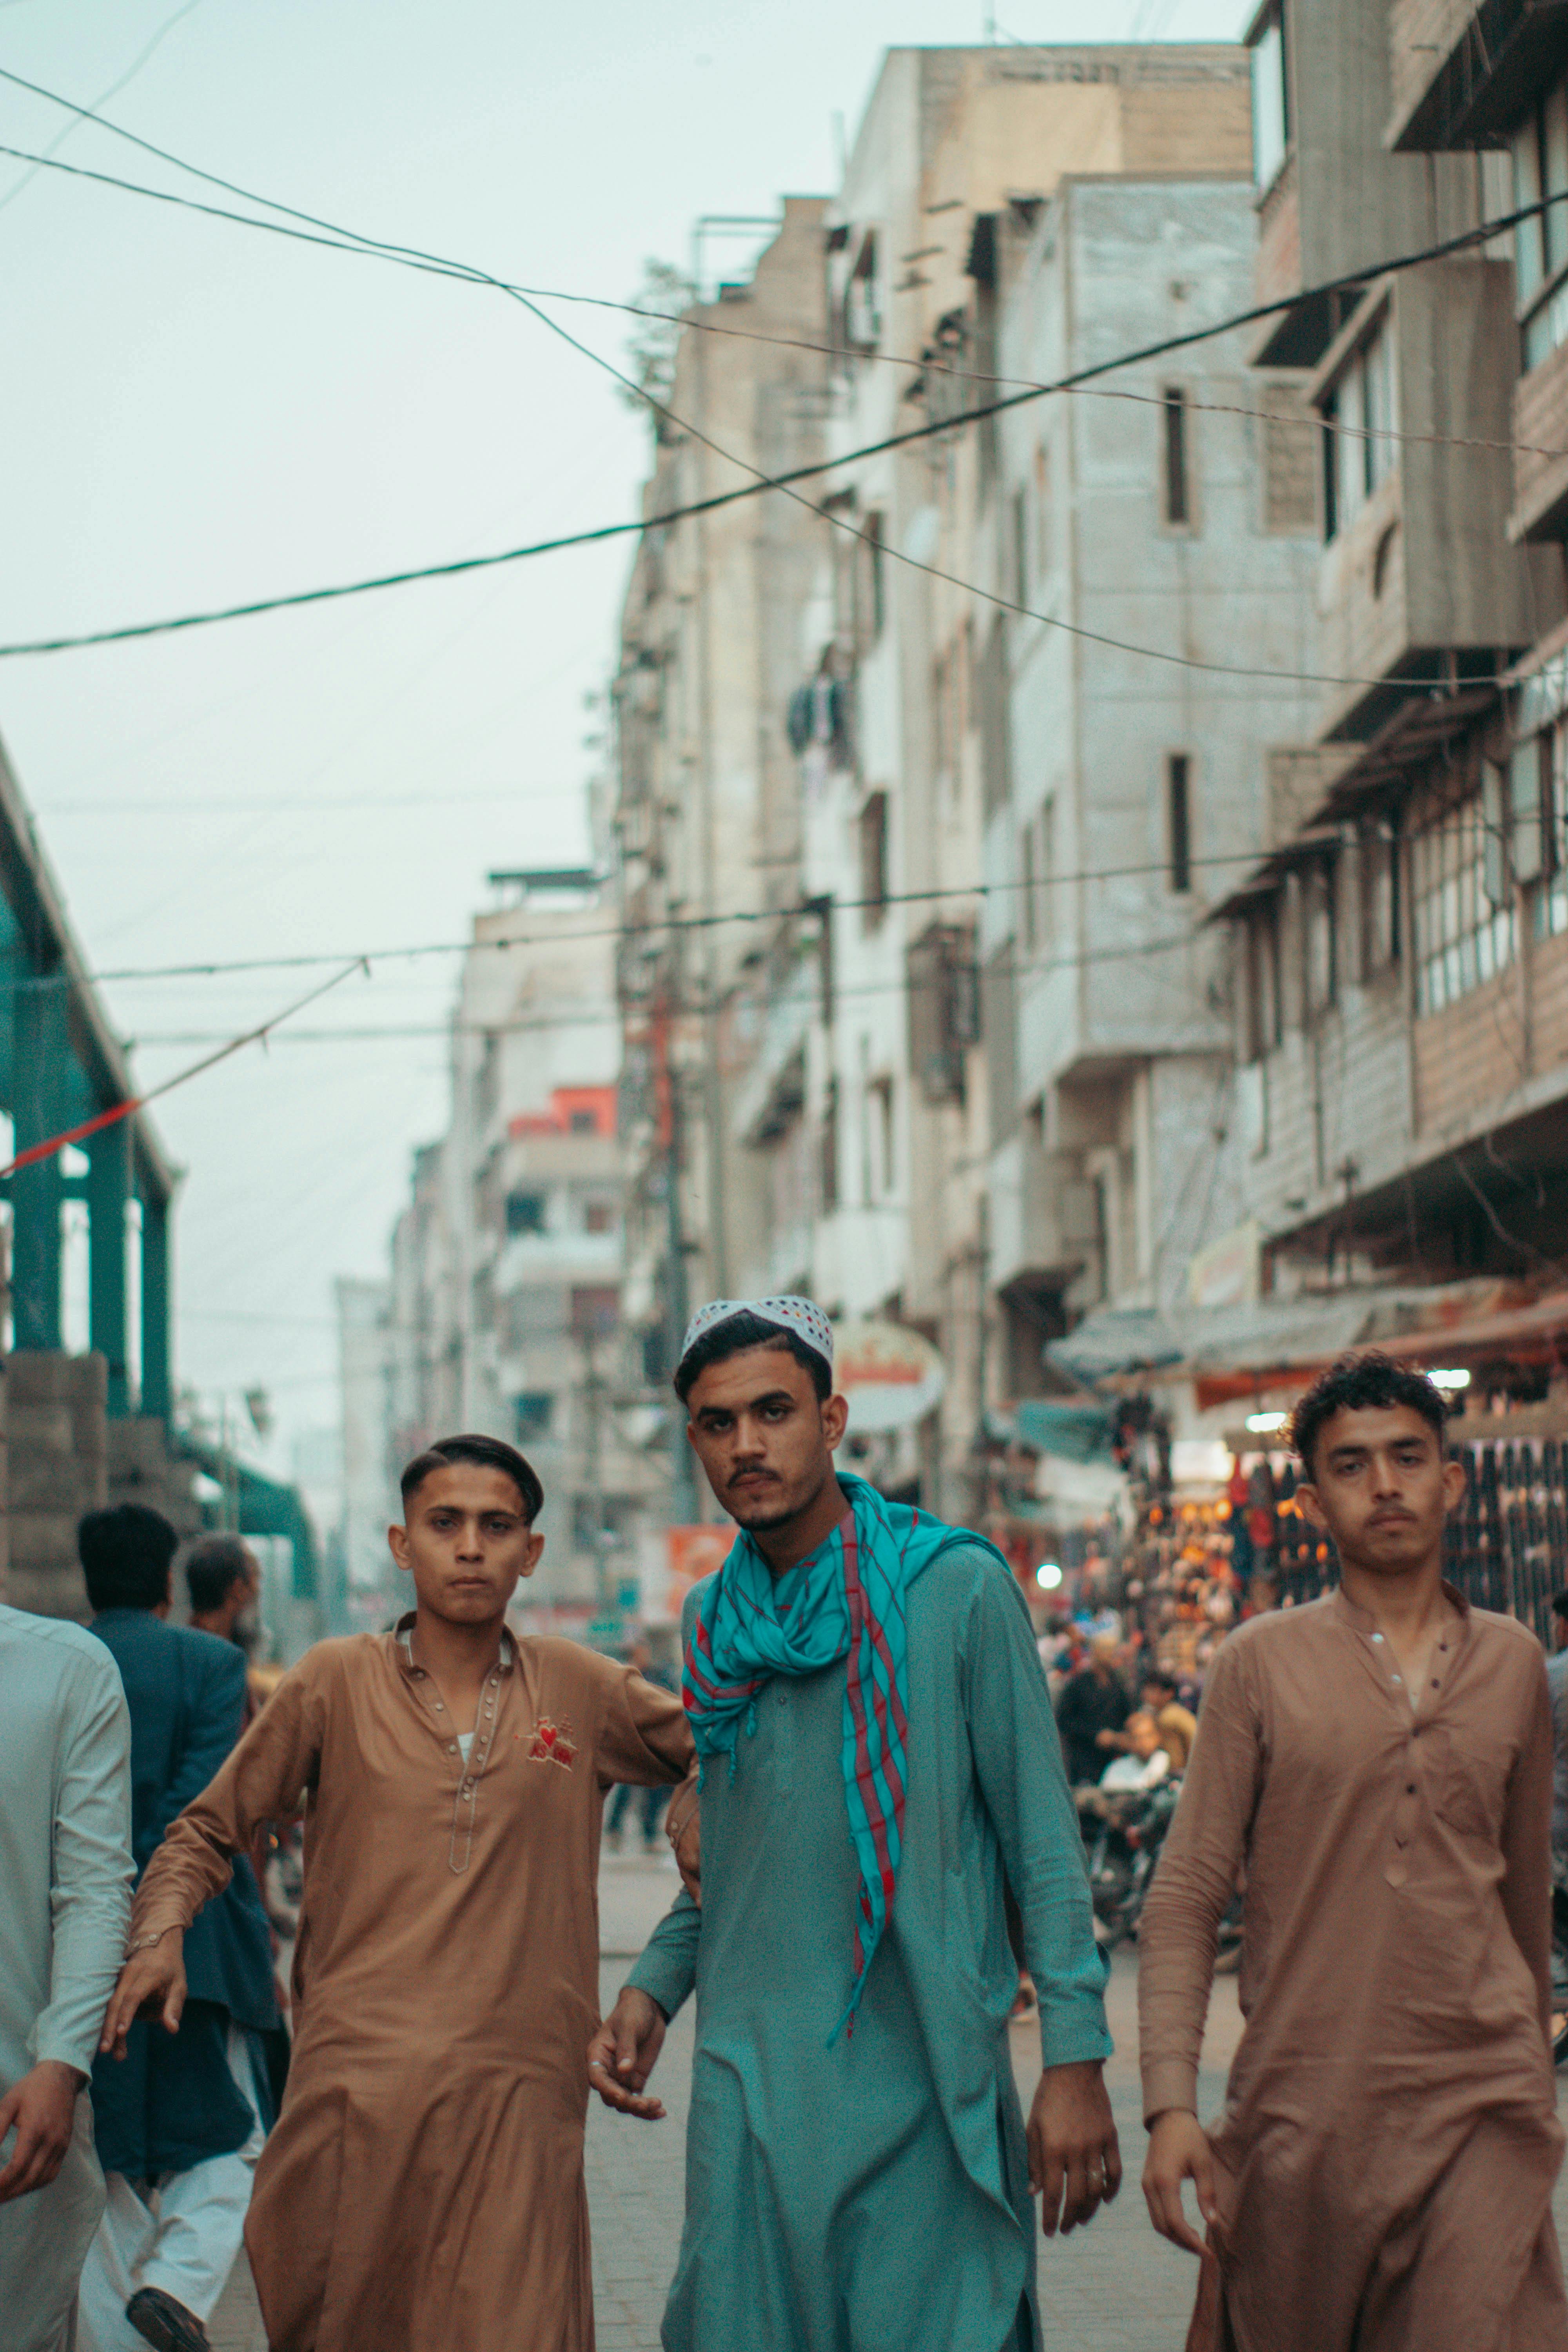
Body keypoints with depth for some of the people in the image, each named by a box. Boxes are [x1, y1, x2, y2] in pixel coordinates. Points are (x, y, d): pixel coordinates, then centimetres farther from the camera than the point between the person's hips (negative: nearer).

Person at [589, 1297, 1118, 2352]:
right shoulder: (713, 1621, 10)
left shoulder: (958, 1589, -5)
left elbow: (1042, 1840, -4)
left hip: (926, 2075, -4)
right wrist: (653, 1987, 5)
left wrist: (1075, 2058, -10)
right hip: (750, 2079, 4)